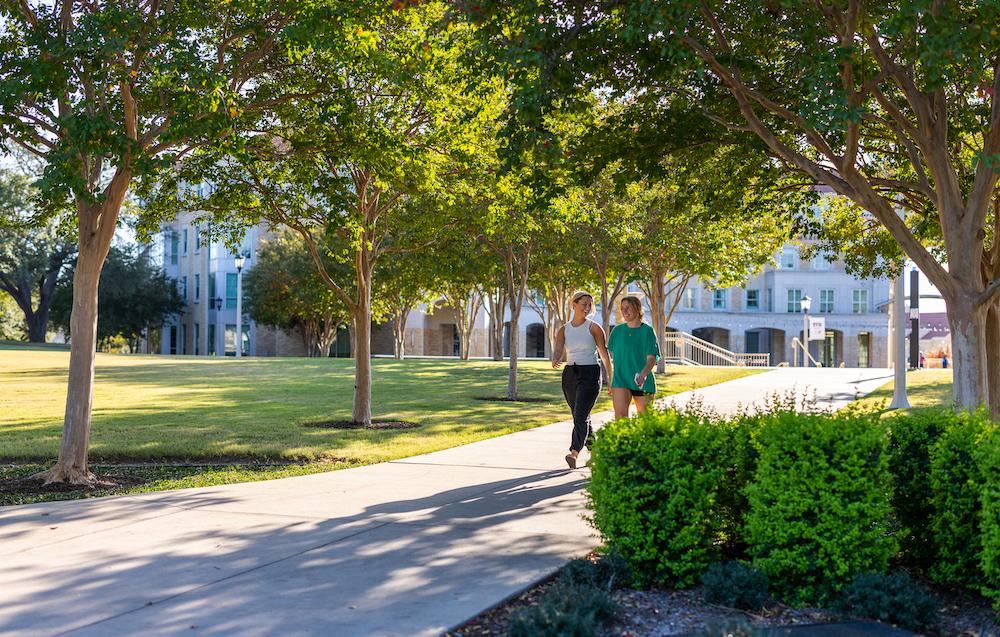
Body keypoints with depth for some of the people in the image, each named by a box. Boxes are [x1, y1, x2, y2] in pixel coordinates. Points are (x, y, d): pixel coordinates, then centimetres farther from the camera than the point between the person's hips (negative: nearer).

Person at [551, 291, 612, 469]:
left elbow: (605, 354, 3)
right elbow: (558, 351, -1)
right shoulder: (563, 330, 10)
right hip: (570, 374, 5)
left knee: (580, 416, -18)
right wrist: (555, 361, -25)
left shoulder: (594, 328, 0)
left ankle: (574, 453, -28)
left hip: (590, 374, -5)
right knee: (581, 417, 12)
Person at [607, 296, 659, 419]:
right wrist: (610, 383, 16)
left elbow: (652, 358, -10)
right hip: (620, 379, 1)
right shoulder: (617, 330, 7)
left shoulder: (647, 330, -2)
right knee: (620, 416, -16)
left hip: (642, 382, -1)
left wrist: (643, 373, -29)